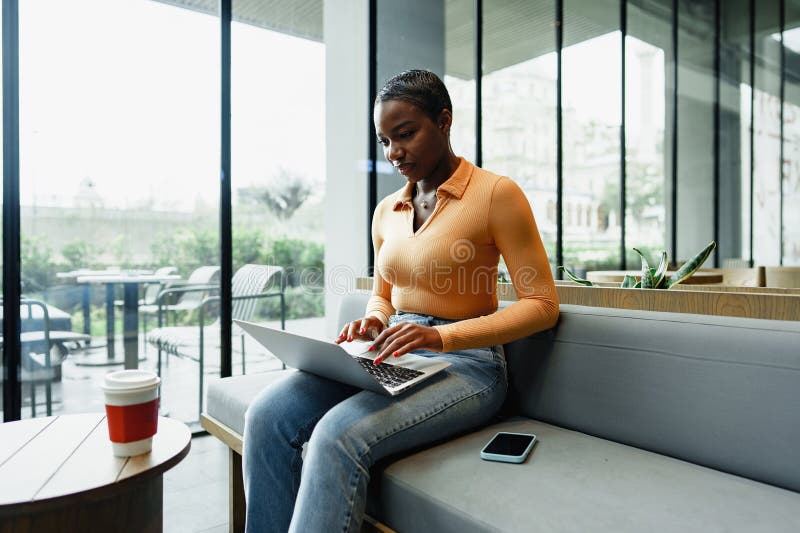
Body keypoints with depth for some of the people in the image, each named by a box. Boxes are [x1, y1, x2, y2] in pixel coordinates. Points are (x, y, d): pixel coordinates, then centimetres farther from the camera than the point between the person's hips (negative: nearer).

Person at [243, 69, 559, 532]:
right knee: (267, 416, -17)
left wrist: (440, 336, -22)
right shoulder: (387, 211, 12)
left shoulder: (496, 193, -7)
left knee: (340, 434, -31)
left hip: (465, 364, -5)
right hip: (395, 357, 6)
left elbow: (542, 305, -10)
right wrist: (374, 322, -2)